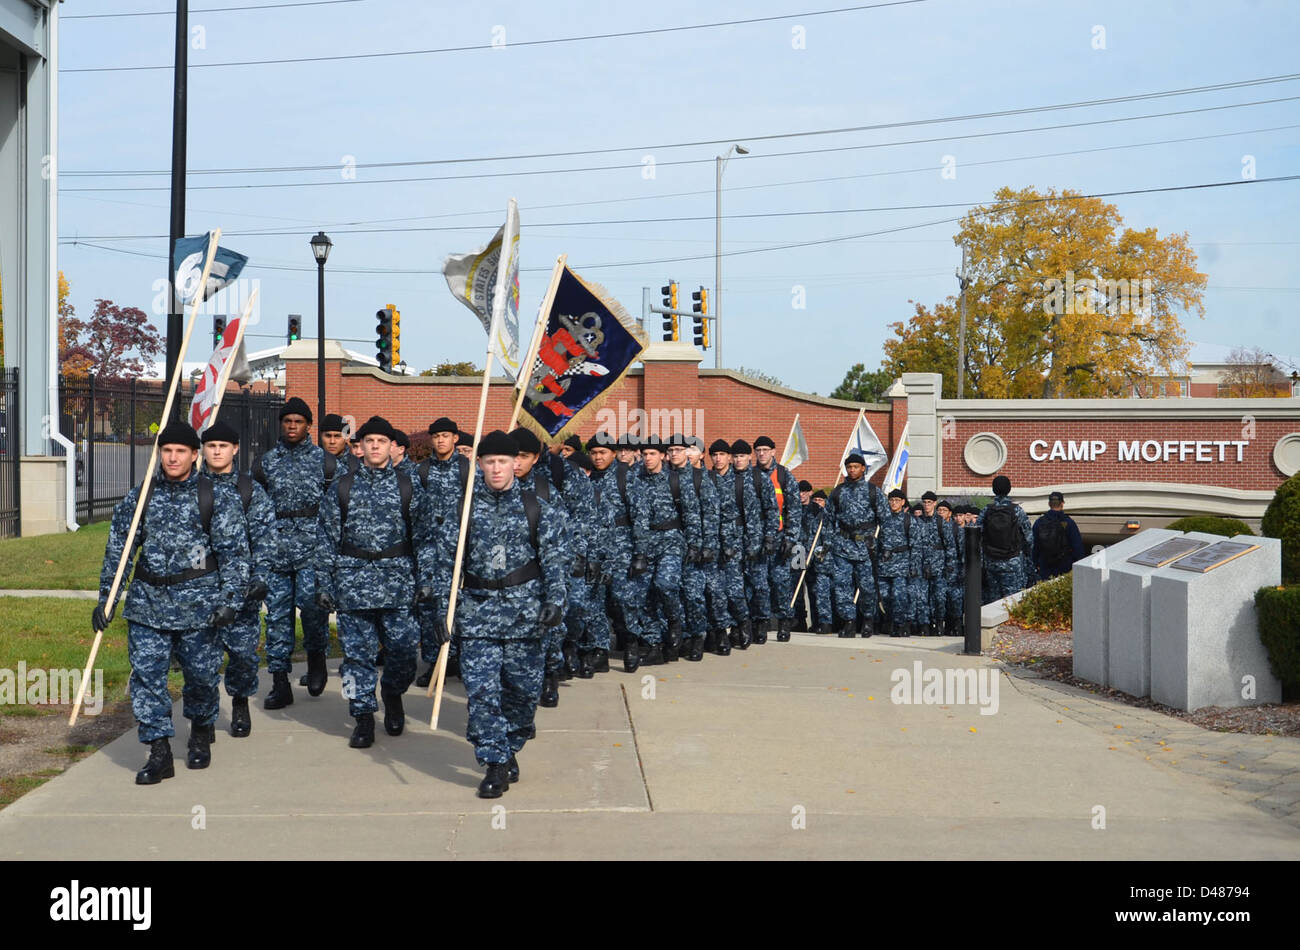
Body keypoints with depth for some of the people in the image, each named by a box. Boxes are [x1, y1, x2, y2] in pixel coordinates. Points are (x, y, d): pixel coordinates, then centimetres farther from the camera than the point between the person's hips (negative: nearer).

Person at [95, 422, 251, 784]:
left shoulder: (216, 500, -2)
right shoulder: (138, 498, 6)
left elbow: (234, 553, -4)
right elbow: (117, 549, 11)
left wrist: (231, 599, -14)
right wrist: (106, 598, 8)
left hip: (198, 603, -2)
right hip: (147, 601, 2)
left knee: (202, 674, 7)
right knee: (146, 675, -3)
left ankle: (201, 735, 33)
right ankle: (159, 752, 4)